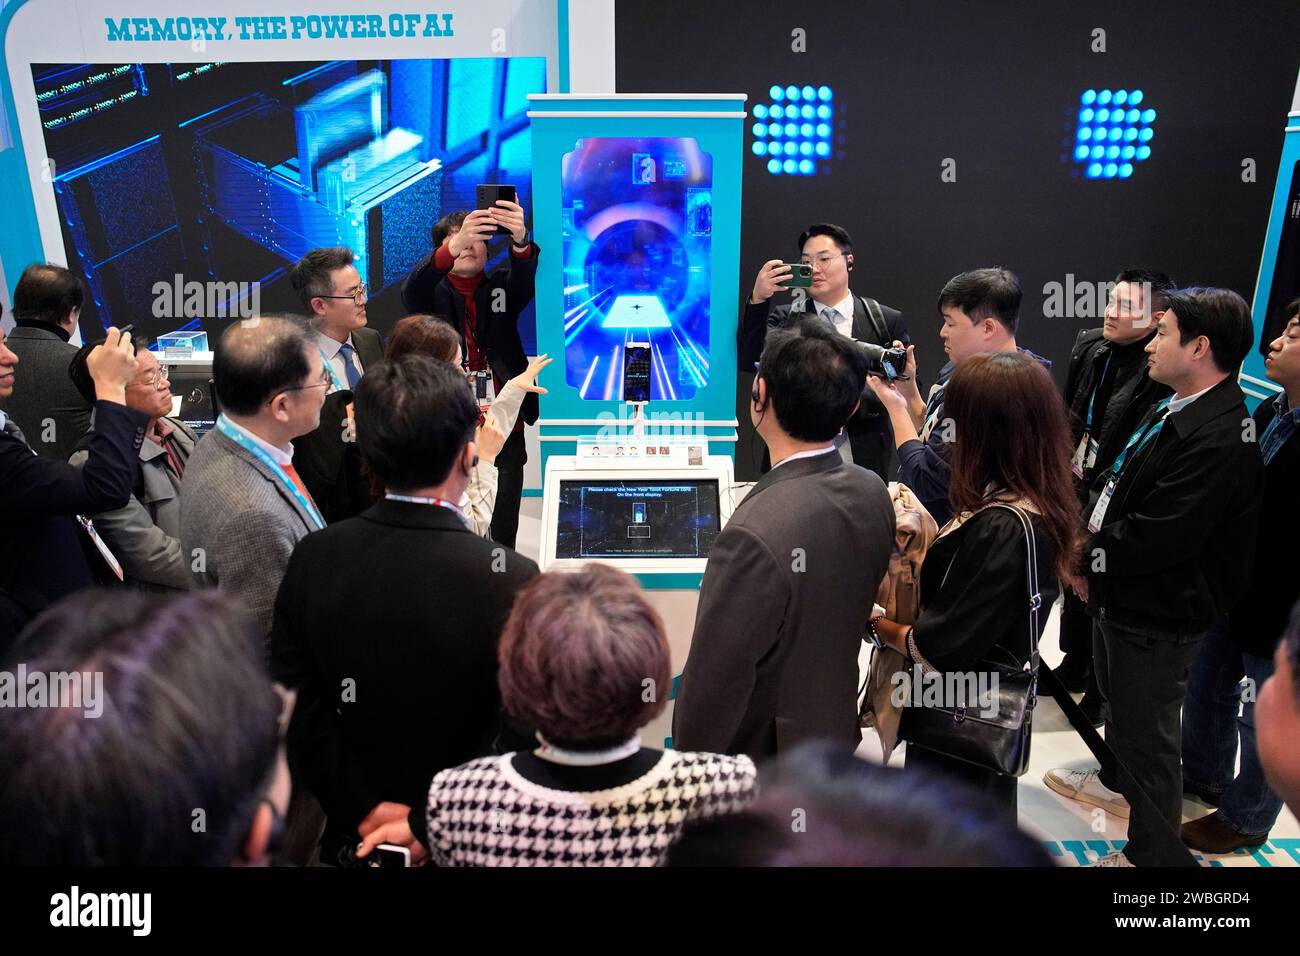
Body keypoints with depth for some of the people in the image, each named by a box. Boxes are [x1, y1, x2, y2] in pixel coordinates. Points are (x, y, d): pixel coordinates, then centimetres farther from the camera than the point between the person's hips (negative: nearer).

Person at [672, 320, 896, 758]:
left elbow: (715, 680, -25)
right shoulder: (872, 492, -9)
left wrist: (687, 765, -11)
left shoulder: (755, 536, -34)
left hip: (756, 757, -7)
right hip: (836, 734, 7)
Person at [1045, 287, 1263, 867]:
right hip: (1120, 597, 10)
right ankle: (1116, 781, 57)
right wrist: (1087, 549, -3)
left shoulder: (1219, 439, -29)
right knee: (1117, 702, 31)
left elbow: (1155, 539, -30)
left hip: (1157, 621, -10)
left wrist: (1085, 556, -15)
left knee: (1146, 735, 8)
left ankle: (1153, 852, 30)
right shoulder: (1170, 410, 2)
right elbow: (1115, 485, 10)